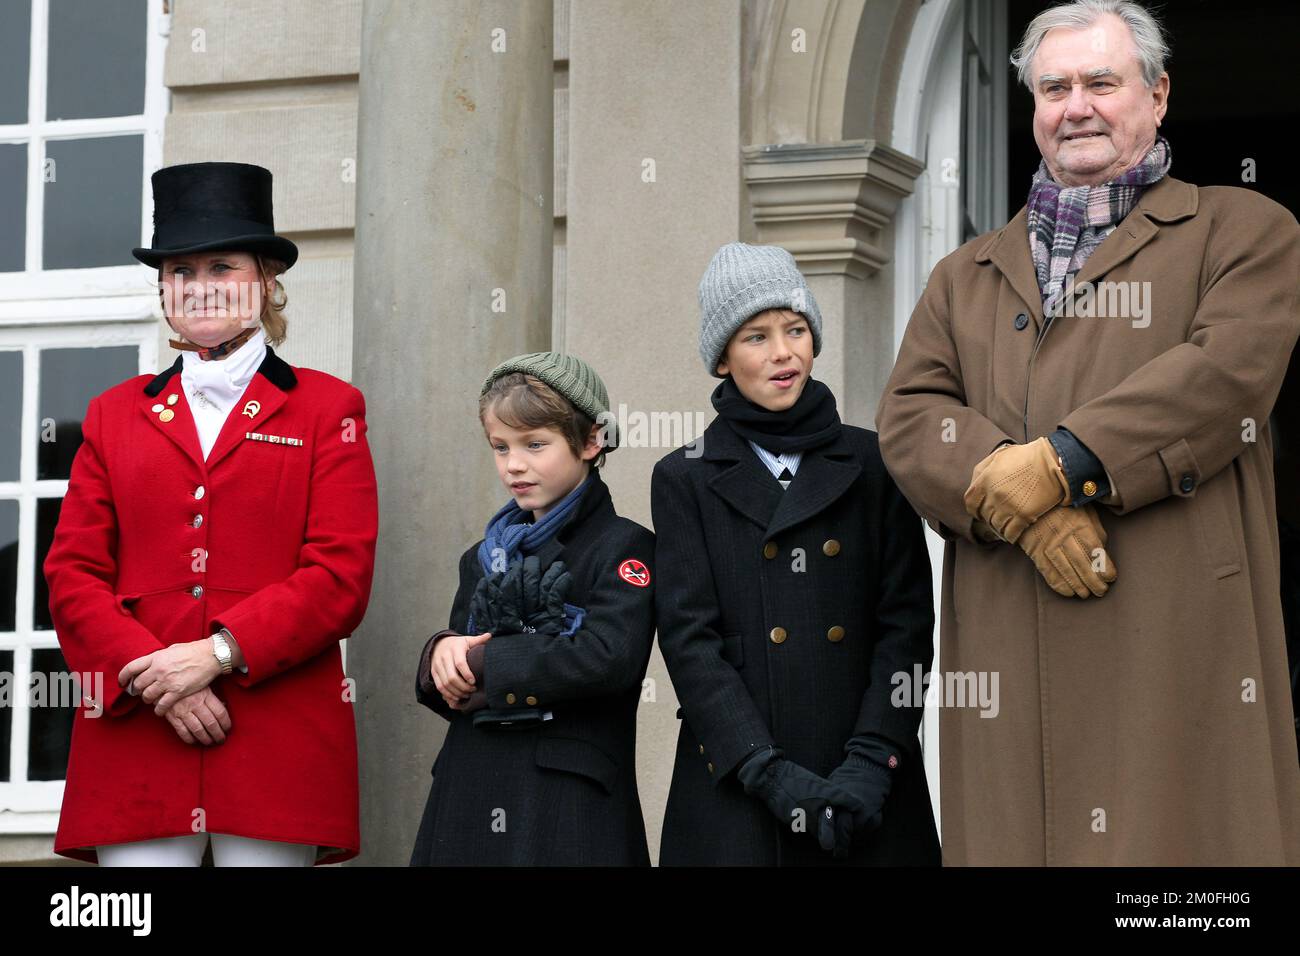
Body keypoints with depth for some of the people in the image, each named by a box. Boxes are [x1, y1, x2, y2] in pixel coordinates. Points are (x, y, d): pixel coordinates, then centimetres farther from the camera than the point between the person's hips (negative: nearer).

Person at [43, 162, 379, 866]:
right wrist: (153, 678, -8)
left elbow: (341, 577, -1)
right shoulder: (115, 414, 17)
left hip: (278, 744, -2)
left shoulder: (328, 409, 10)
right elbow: (72, 575, 8)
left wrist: (219, 653, -12)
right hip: (135, 736, 2)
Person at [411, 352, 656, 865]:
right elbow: (439, 689, 16)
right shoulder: (484, 558, 18)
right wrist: (442, 655, -8)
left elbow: (609, 656, -20)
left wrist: (482, 664, -13)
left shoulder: (624, 548, -3)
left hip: (570, 806, -5)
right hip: (469, 796, 6)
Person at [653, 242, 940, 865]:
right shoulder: (684, 479, 5)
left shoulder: (871, 464, 7)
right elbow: (688, 638, -3)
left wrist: (872, 762, -11)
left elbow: (906, 622, 2)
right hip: (734, 791, -1)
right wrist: (771, 773, -14)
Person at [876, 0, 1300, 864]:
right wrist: (1023, 510, -11)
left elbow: (1228, 370, -6)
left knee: (1177, 836, -7)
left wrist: (1056, 467, -13)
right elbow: (909, 416, 9)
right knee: (1015, 835, -1)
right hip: (1008, 651, 3)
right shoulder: (967, 276, 23)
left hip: (1177, 640, -3)